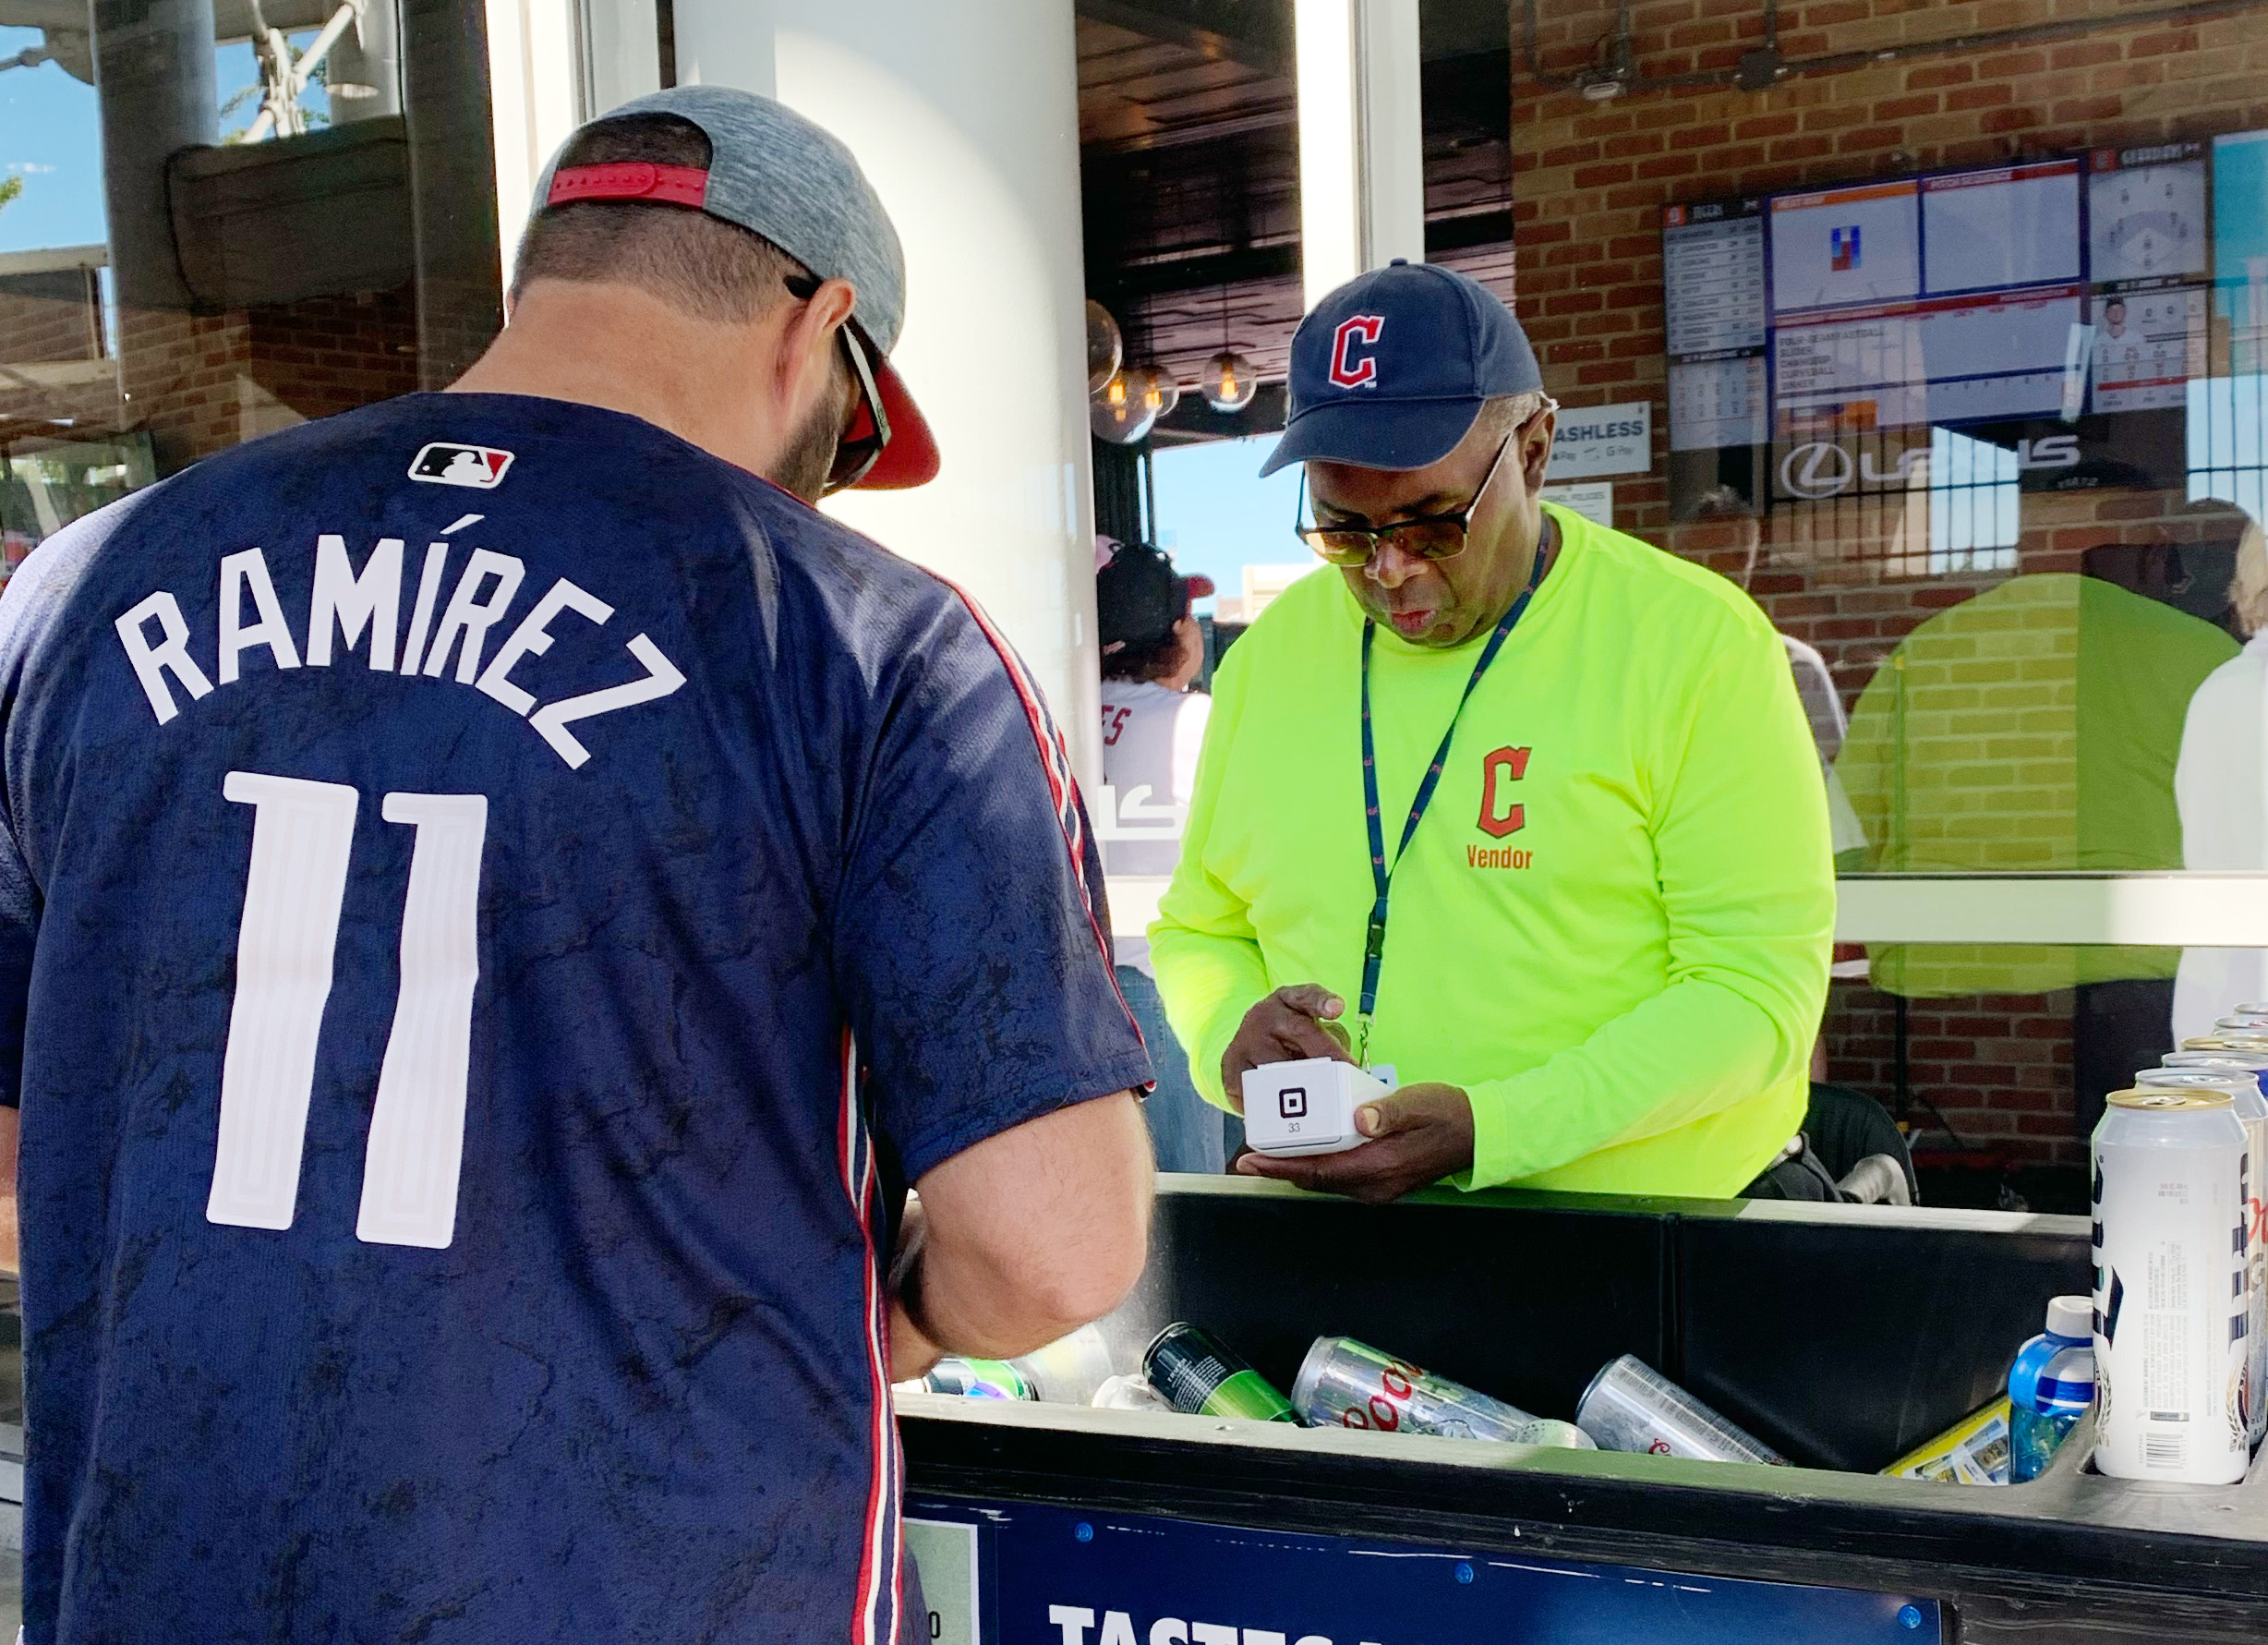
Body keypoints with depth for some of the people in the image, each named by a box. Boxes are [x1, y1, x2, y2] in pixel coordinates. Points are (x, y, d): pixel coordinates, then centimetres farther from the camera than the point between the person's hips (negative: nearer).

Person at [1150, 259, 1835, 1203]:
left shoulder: (1698, 644, -7)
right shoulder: (1271, 656, 8)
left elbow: (1757, 990, -11)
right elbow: (1198, 928, 19)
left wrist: (1487, 1129, -22)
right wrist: (1231, 1028, -5)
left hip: (1644, 1232, -4)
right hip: (1336, 1239, 4)